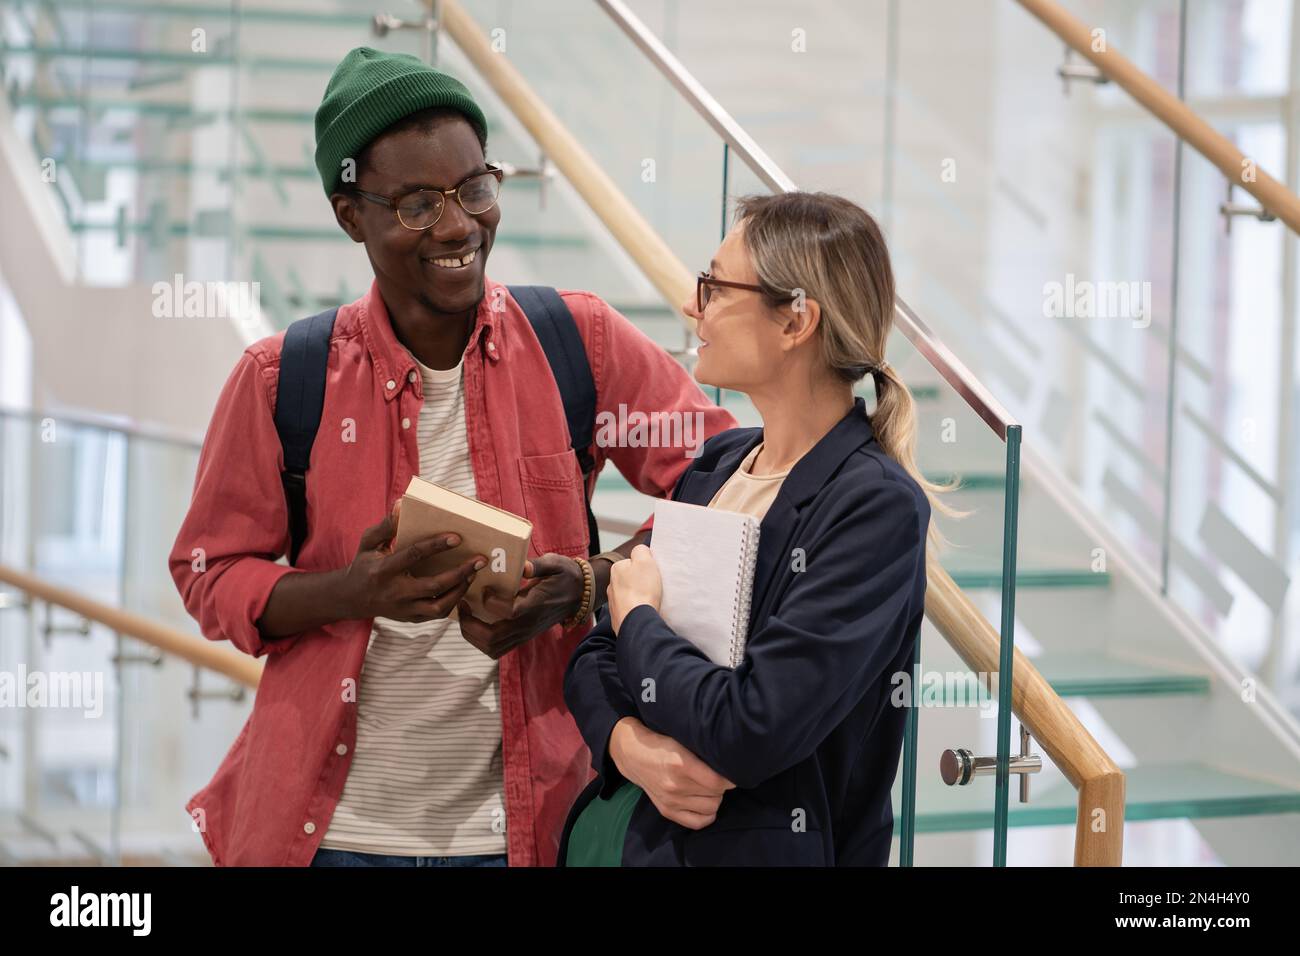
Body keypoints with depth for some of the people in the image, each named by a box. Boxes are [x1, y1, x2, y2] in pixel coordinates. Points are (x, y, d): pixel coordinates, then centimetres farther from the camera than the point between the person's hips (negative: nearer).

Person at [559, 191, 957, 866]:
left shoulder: (879, 506, -18)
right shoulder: (716, 465, 4)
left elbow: (749, 730, -26)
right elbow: (593, 658, 6)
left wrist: (638, 616, -10)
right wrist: (629, 745, -15)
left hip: (747, 845, -7)